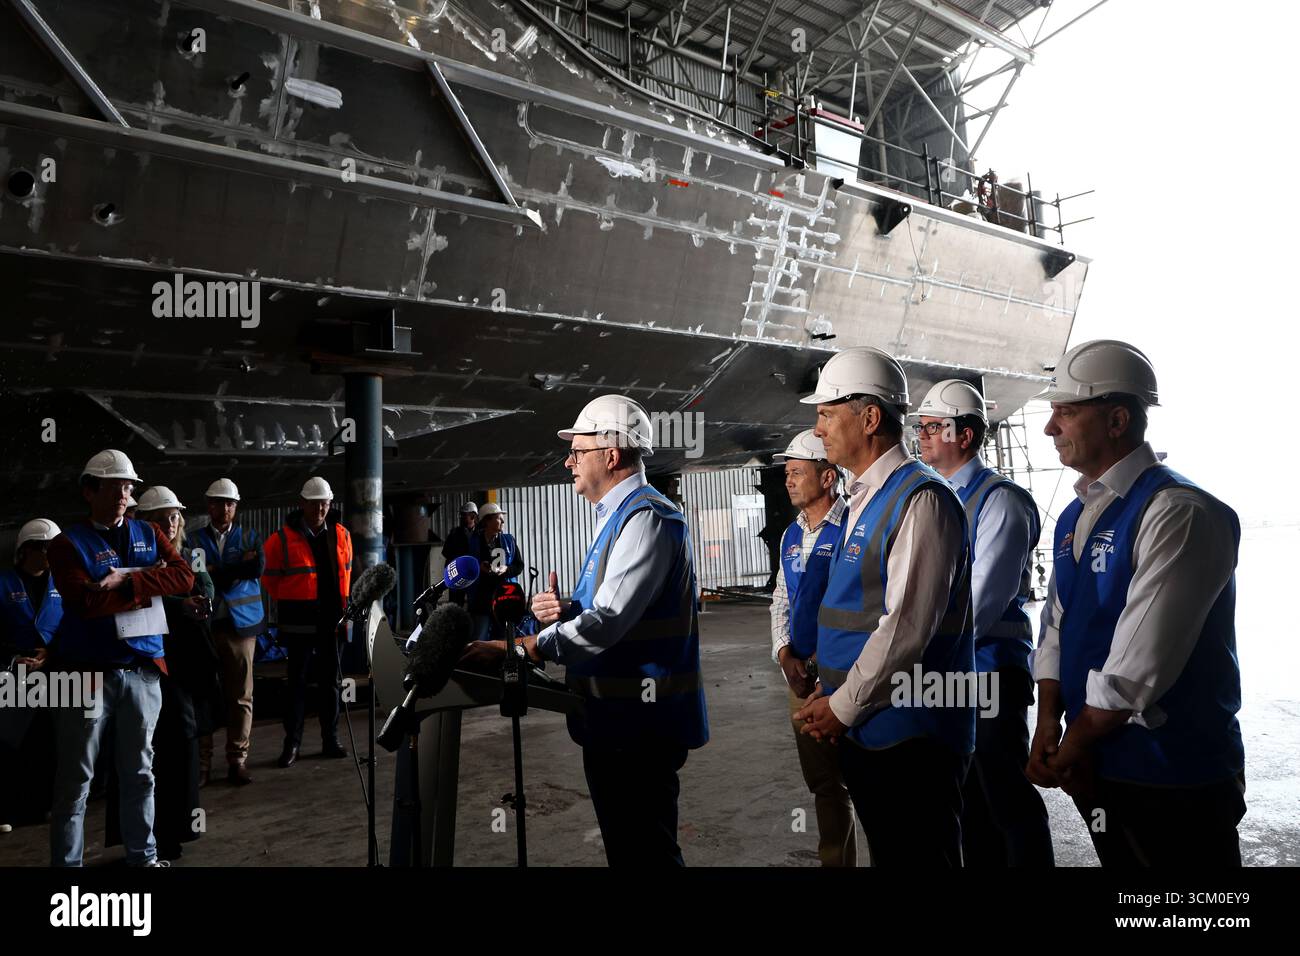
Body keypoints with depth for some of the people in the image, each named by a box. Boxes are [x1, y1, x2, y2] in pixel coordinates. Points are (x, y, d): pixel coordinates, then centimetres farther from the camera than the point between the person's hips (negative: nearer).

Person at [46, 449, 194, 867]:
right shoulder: (68, 543, -3)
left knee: (140, 772, 15)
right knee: (76, 779, 4)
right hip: (86, 673, -4)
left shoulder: (148, 534, 10)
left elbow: (184, 576, -5)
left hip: (142, 670, 4)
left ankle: (143, 855, 27)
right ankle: (66, 860, 17)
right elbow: (87, 602, -18)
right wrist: (148, 585, -12)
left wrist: (128, 581, -15)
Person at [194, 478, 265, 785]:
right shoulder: (194, 539, 8)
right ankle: (202, 761, 10)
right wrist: (238, 567, -10)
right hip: (204, 623, 0)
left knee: (240, 696, 2)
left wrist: (216, 572, -7)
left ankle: (238, 760, 10)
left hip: (241, 622, 1)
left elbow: (259, 567, -7)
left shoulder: (249, 537, 11)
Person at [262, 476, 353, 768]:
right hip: (300, 623, -4)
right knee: (297, 681, 1)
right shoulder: (283, 539, -6)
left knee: (331, 680, 10)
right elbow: (270, 579, 2)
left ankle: (330, 740, 21)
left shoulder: (340, 535, 6)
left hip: (332, 620, 4)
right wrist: (290, 606, 7)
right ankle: (292, 743, 11)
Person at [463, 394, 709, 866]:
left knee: (645, 852, 1)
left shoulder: (647, 517, -17)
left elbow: (607, 622, -25)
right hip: (613, 720, 10)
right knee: (623, 846, 20)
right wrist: (564, 610, -1)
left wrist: (511, 648, -23)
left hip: (638, 724, -10)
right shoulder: (615, 517, 16)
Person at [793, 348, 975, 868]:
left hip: (909, 733, -9)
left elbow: (906, 628, -21)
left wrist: (843, 707, -14)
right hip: (865, 730, 9)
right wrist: (829, 691, 10)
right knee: (884, 853, 19)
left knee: (917, 857, 5)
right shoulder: (864, 501, 13)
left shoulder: (921, 500, -17)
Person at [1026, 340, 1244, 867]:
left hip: (1172, 782, -7)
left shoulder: (1179, 513, -19)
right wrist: (1048, 722, -4)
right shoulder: (1074, 516, 8)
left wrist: (1076, 743, -12)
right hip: (1095, 767, 8)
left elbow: (1139, 663, -23)